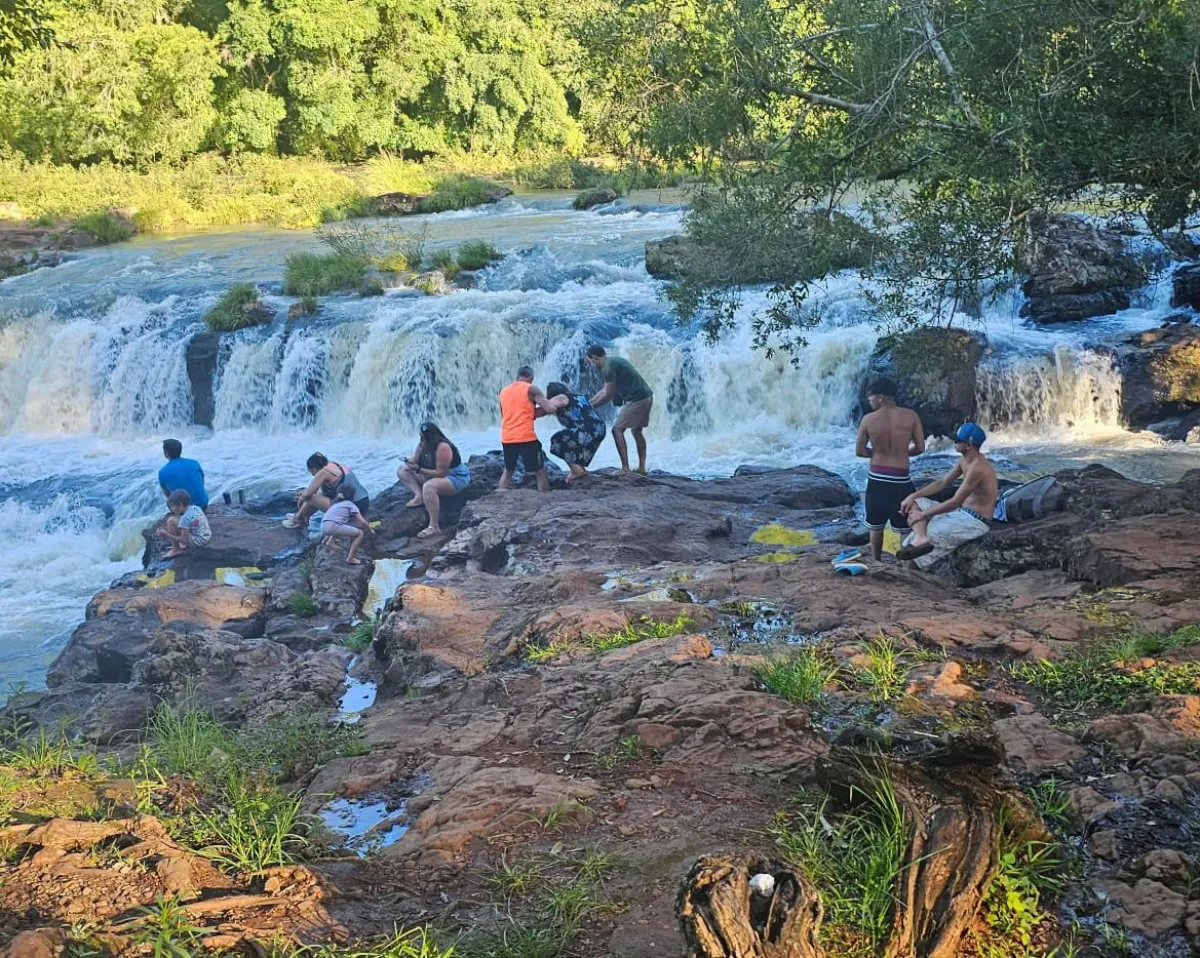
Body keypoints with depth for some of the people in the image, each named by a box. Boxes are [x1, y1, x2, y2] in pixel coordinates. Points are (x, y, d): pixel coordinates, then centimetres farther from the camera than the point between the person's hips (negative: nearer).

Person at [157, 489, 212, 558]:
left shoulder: (185, 518, -22)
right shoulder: (196, 508, 1)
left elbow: (183, 540, -19)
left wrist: (166, 534, -15)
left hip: (198, 541, -9)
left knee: (171, 521, -14)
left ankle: (176, 550, 0)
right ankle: (186, 546, 16)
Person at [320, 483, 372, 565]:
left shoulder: (336, 504, 28)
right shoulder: (351, 505, 9)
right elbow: (362, 522, 5)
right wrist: (370, 530, 23)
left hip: (323, 526, 8)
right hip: (333, 526, -8)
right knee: (360, 533, 4)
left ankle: (330, 540, 20)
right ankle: (350, 558, -3)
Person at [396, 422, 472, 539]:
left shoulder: (443, 448, -27)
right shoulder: (423, 444, -2)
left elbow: (441, 473, -29)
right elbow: (416, 461, 5)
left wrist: (419, 470, -31)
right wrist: (411, 462, -20)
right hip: (433, 475, 10)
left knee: (428, 487, -42)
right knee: (402, 471, 4)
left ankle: (434, 527, -41)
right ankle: (419, 496, -17)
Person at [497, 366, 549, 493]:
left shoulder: (504, 391, 16)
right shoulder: (531, 389, -2)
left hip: (507, 438, 6)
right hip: (526, 437, -5)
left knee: (507, 471, 20)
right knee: (540, 471, 2)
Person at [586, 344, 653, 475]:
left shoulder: (608, 367, -12)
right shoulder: (614, 361, 19)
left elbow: (607, 396, -10)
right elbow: (605, 390, 26)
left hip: (636, 400, -10)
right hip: (647, 396, 10)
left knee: (617, 430, -5)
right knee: (636, 431, 20)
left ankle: (625, 469, -8)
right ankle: (642, 467, 21)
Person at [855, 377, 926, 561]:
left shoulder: (868, 419, -7)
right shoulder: (910, 416, -6)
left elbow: (859, 451, -1)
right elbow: (920, 448, -3)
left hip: (876, 478, 1)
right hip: (900, 479, -1)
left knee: (876, 525, 16)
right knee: (905, 527, 9)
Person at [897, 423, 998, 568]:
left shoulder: (977, 467, -25)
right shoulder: (964, 460, 6)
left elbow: (955, 502, -25)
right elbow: (942, 483, 14)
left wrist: (924, 514, -17)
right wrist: (913, 496, 4)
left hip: (974, 522, -10)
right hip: (962, 513, 10)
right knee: (915, 503, -1)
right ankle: (920, 538, -23)